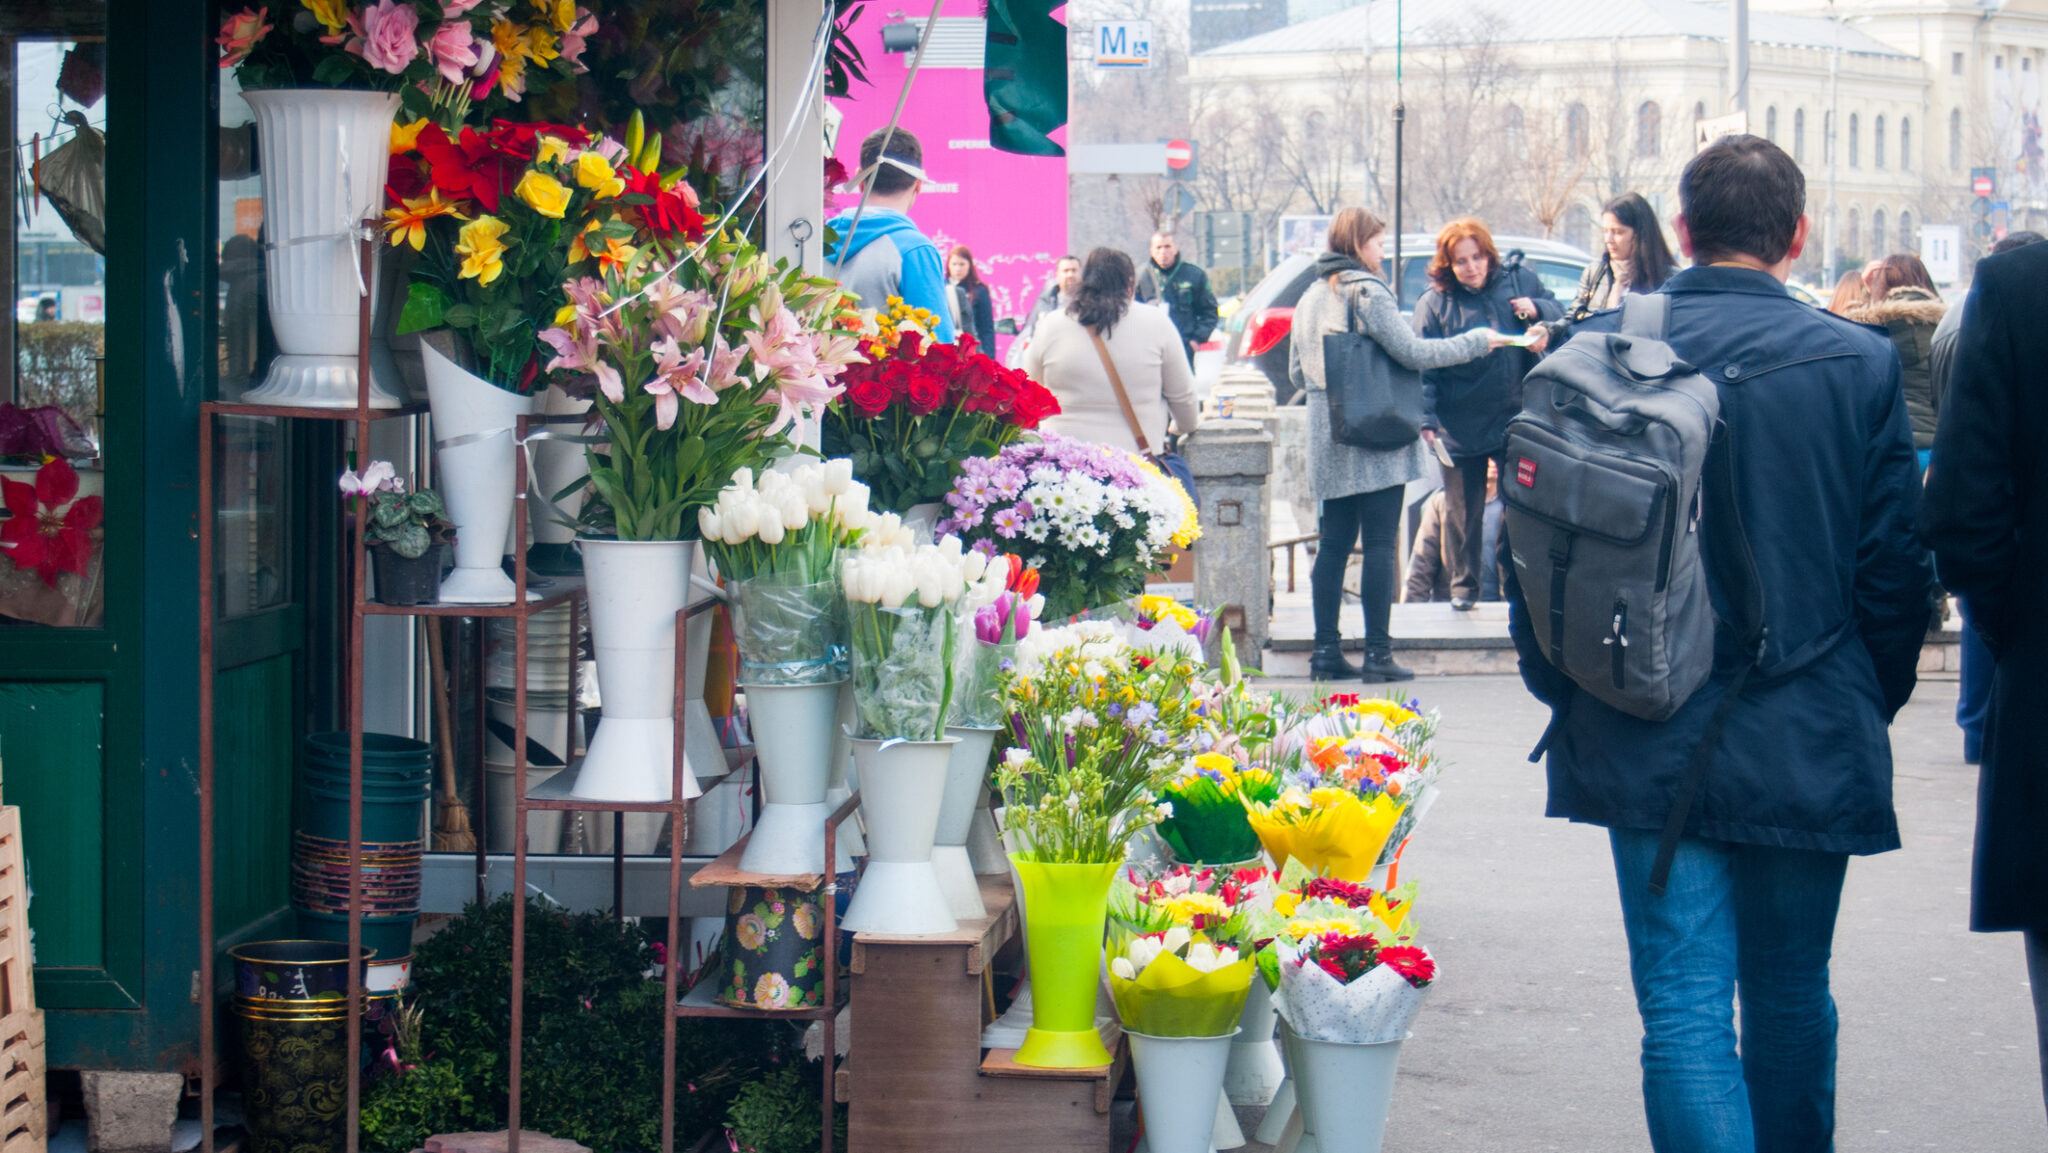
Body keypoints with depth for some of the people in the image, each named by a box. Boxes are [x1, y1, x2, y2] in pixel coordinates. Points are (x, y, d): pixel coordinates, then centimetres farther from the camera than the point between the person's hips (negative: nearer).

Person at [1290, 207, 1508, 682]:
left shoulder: (1311, 297, 13)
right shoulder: (1366, 292, -11)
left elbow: (1296, 375, 17)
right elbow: (1411, 352, -16)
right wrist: (1477, 341, -7)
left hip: (1329, 445, 7)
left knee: (1333, 544, 9)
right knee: (1379, 545, -3)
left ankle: (1326, 650, 9)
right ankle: (1377, 653, -3)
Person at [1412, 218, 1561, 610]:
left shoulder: (1519, 281, 4)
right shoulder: (1434, 304, -3)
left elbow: (1561, 313, 15)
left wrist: (1537, 311, -8)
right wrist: (1426, 417, -16)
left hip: (1515, 417, 2)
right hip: (1461, 427, -2)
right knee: (1463, 511, 7)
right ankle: (1463, 586, 21)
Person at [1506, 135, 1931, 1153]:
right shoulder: (1858, 363, -6)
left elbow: (1538, 546, 2)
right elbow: (1895, 565, -1)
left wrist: (1562, 692, 15)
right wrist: (1871, 705, 14)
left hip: (1648, 746, 0)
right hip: (1808, 750, 0)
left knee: (1684, 1001, 0)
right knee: (1791, 994, 16)